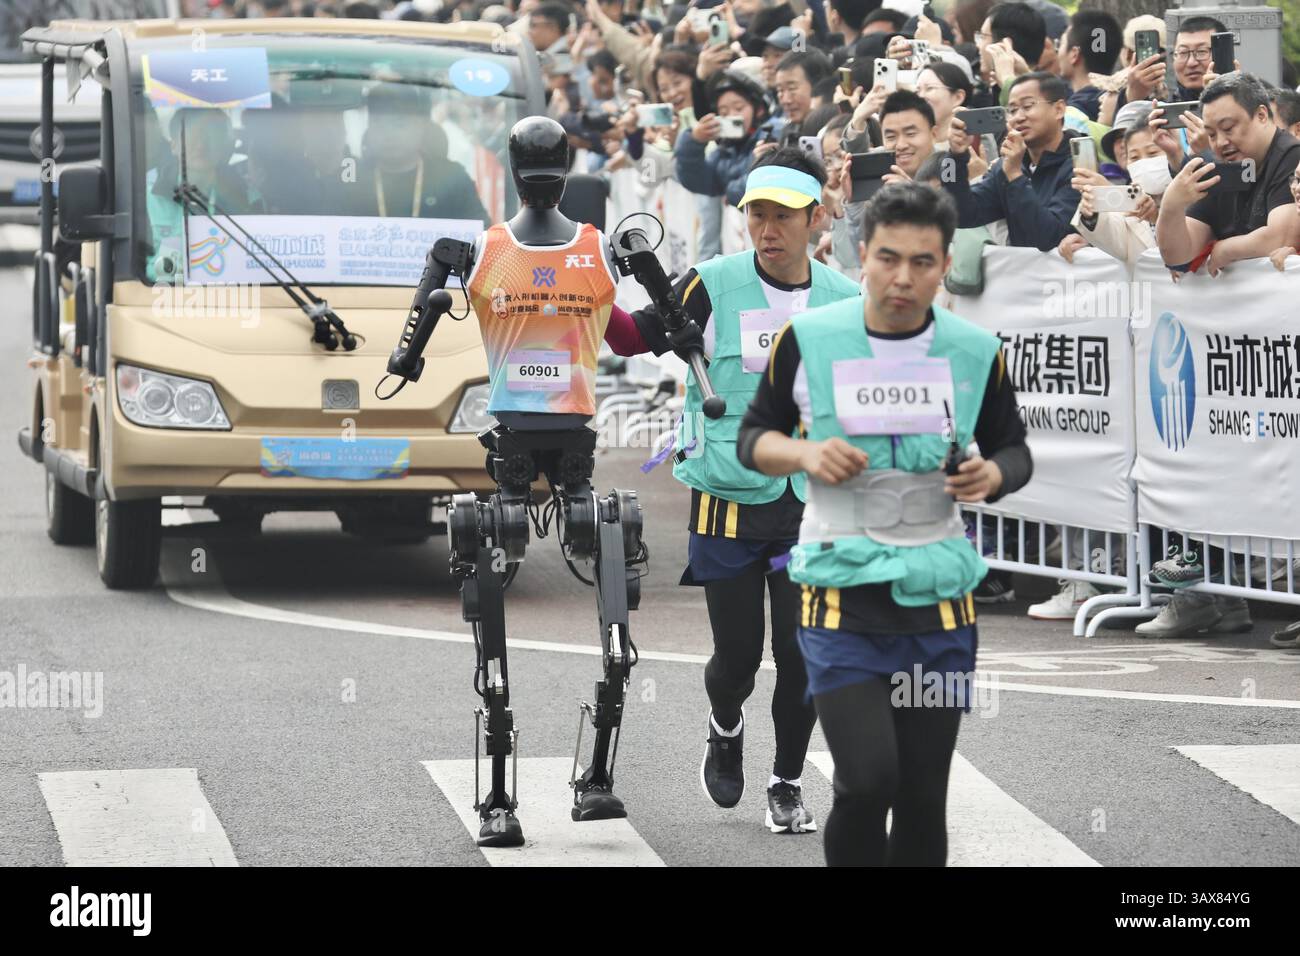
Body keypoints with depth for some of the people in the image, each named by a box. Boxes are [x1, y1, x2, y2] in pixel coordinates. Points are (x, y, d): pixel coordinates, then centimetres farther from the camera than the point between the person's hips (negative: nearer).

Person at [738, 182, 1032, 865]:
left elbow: (1013, 450, 13)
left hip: (938, 601, 2)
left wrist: (992, 476, -10)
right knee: (867, 782, -17)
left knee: (923, 799, 6)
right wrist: (806, 455, -14)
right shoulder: (807, 339, -5)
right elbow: (754, 437, 7)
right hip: (840, 596, -2)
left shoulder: (977, 351, 0)